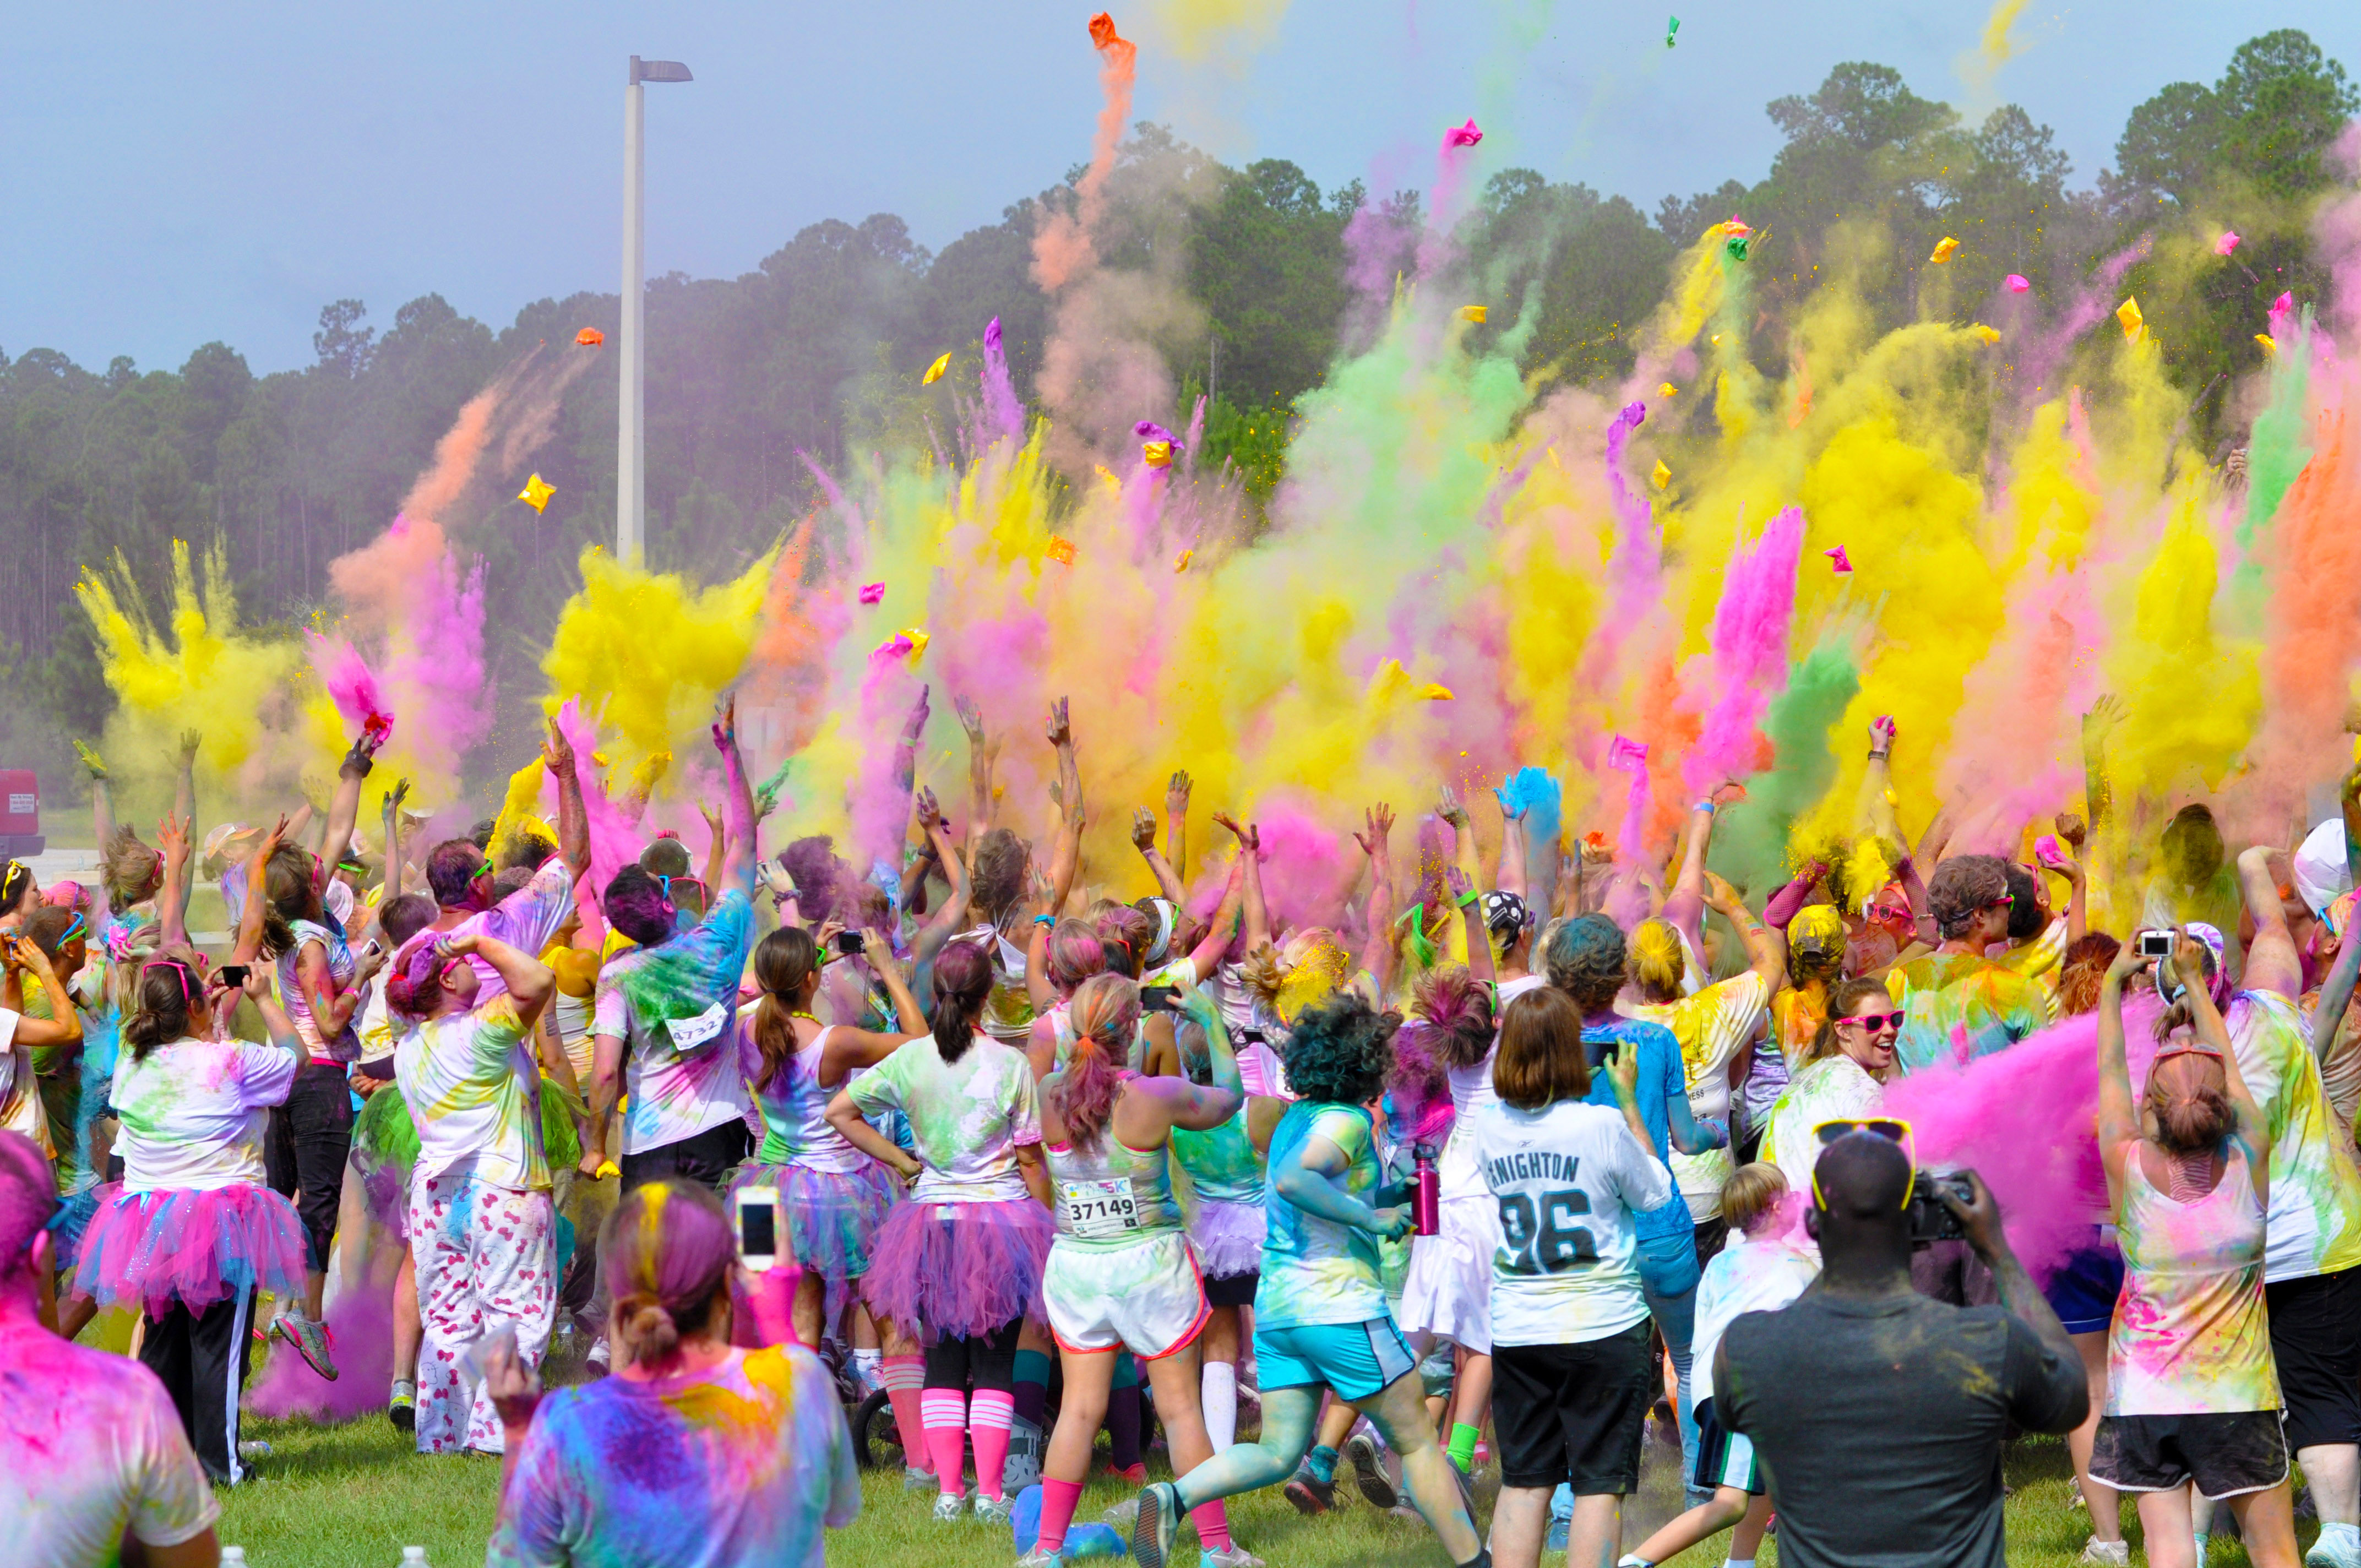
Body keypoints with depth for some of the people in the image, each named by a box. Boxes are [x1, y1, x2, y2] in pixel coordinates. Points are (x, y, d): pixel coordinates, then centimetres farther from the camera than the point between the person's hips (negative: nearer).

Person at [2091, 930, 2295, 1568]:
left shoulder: (2129, 1168, -12)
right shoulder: (2248, 1163, -11)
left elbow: (2109, 1071, 4)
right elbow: (2230, 1065, 5)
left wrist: (2114, 982, 17)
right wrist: (2193, 979, 18)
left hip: (2144, 1395, 0)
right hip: (2237, 1395, 0)